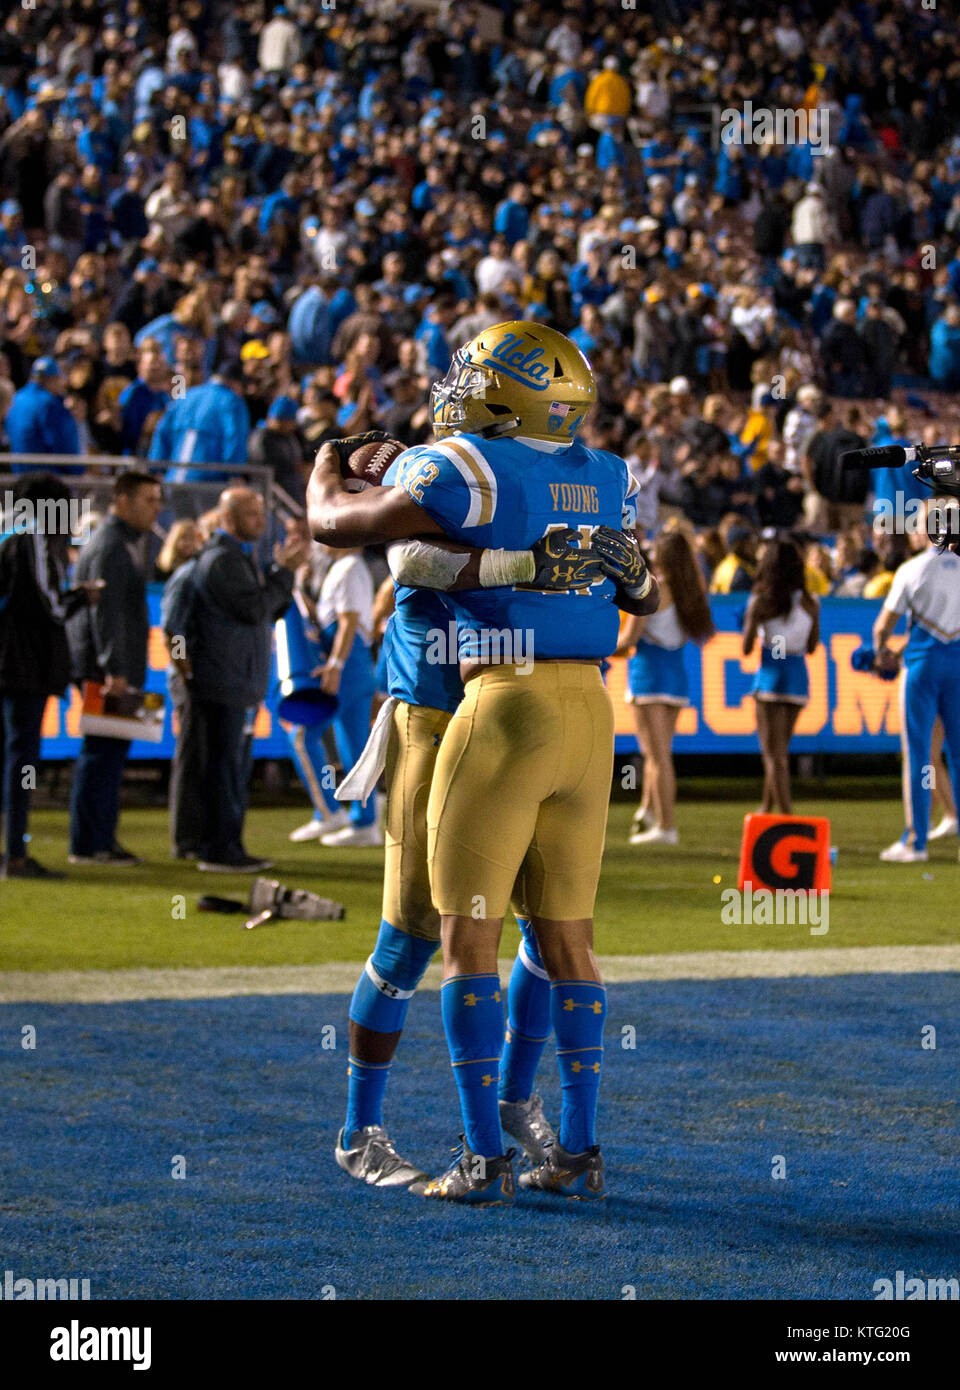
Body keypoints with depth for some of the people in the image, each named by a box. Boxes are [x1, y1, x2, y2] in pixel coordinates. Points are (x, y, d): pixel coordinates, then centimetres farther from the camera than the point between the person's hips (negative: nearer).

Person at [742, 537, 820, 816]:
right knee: (780, 749, 20)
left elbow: (746, 648, -7)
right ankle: (767, 808, 30)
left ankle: (787, 815, -8)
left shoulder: (760, 603, -10)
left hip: (771, 674, -5)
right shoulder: (811, 604, 1)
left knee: (775, 754, -1)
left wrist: (749, 621, 9)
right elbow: (812, 646, 8)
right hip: (799, 675, 5)